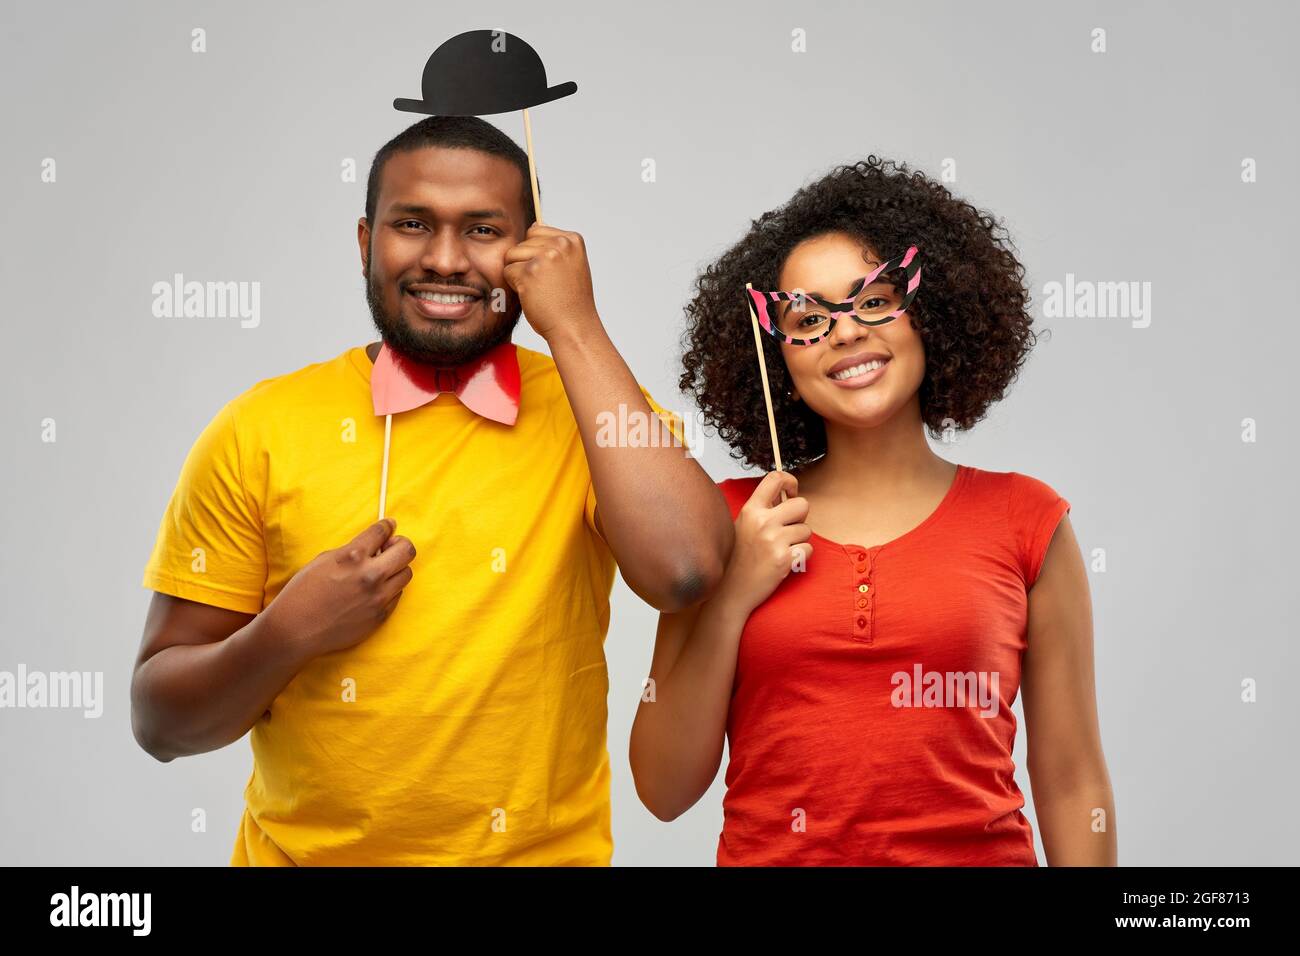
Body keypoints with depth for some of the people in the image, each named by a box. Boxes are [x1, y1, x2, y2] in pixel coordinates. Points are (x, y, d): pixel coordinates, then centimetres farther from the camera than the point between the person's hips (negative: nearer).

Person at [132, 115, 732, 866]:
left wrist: (574, 328, -20)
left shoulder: (592, 407, -6)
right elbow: (159, 720, -2)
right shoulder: (261, 430, -7)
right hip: (301, 848, 0)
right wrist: (285, 636, -21)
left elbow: (686, 570, -27)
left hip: (545, 849, 0)